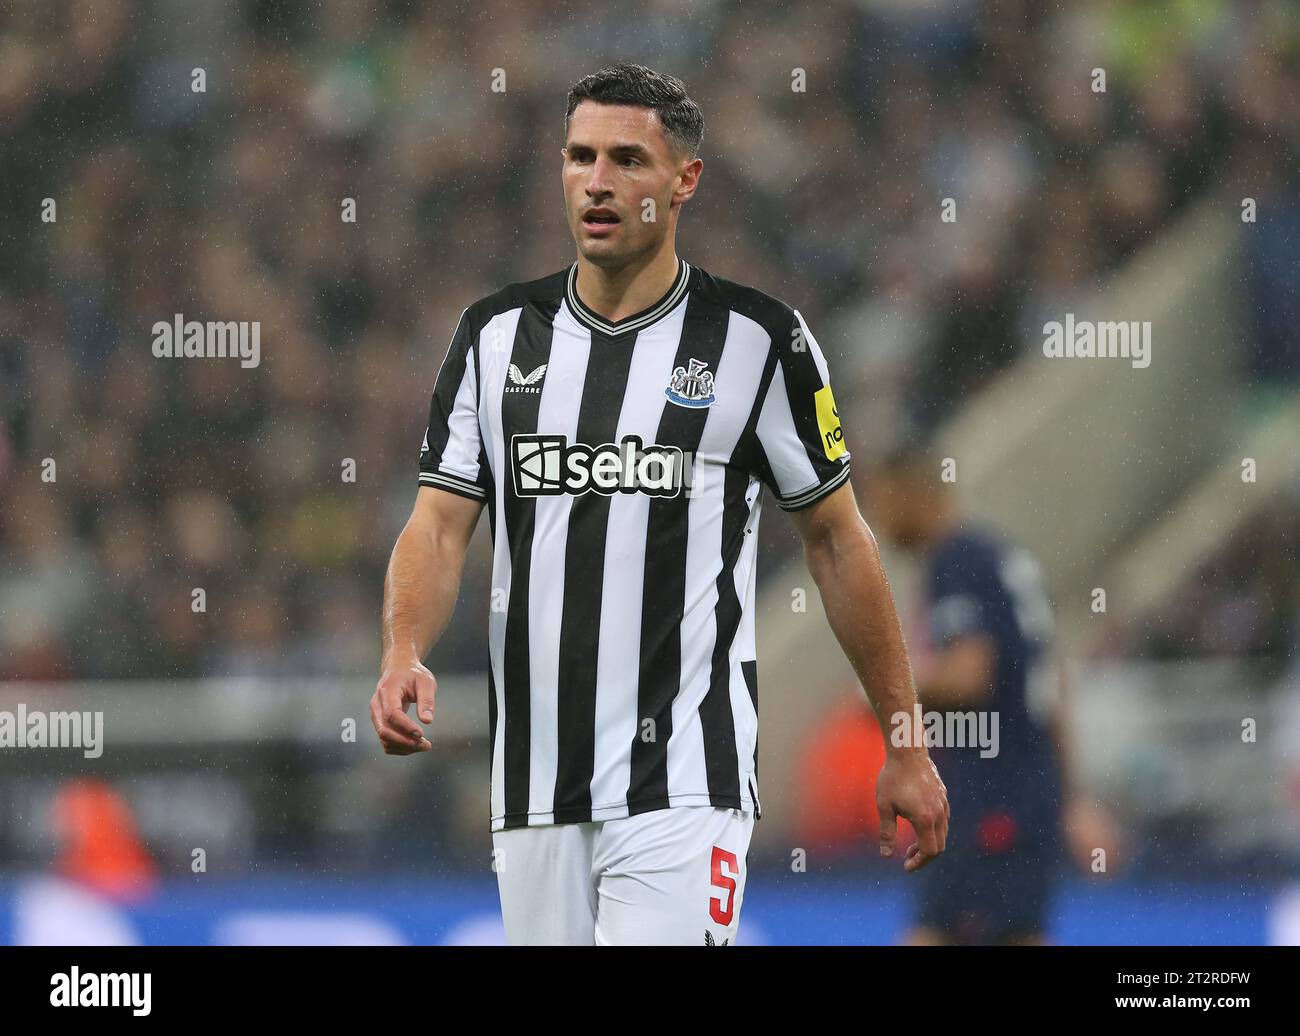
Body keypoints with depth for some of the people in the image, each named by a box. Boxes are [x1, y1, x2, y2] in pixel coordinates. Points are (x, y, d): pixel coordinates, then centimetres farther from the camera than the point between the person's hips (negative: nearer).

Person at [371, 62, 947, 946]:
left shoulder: (759, 340, -1)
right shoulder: (497, 336, 8)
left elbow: (837, 538, 6)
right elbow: (440, 526, 3)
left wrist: (907, 748, 7)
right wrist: (403, 657, -18)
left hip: (685, 783, -4)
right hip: (534, 787, 4)